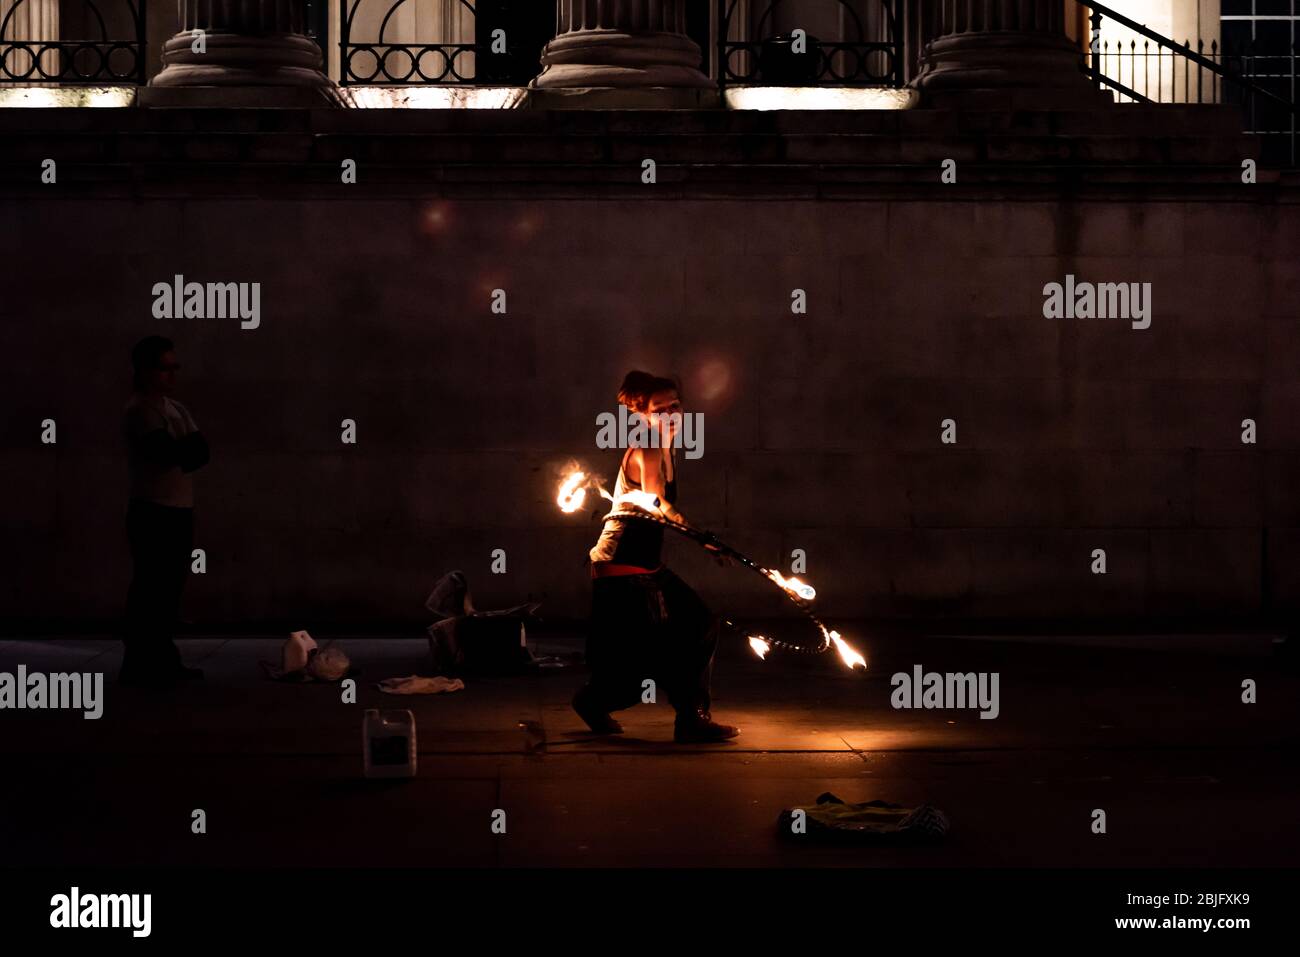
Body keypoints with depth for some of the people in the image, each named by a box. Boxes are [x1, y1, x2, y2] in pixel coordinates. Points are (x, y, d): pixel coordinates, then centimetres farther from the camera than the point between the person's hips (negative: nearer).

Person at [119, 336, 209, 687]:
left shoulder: (175, 408, 16)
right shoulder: (139, 410, -11)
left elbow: (200, 451, 4)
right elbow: (171, 453, -22)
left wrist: (176, 450, -12)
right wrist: (186, 448, -4)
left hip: (179, 509, 8)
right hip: (153, 512, -8)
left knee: (170, 587, 10)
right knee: (150, 588, -7)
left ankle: (163, 660, 16)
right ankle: (139, 666, -3)